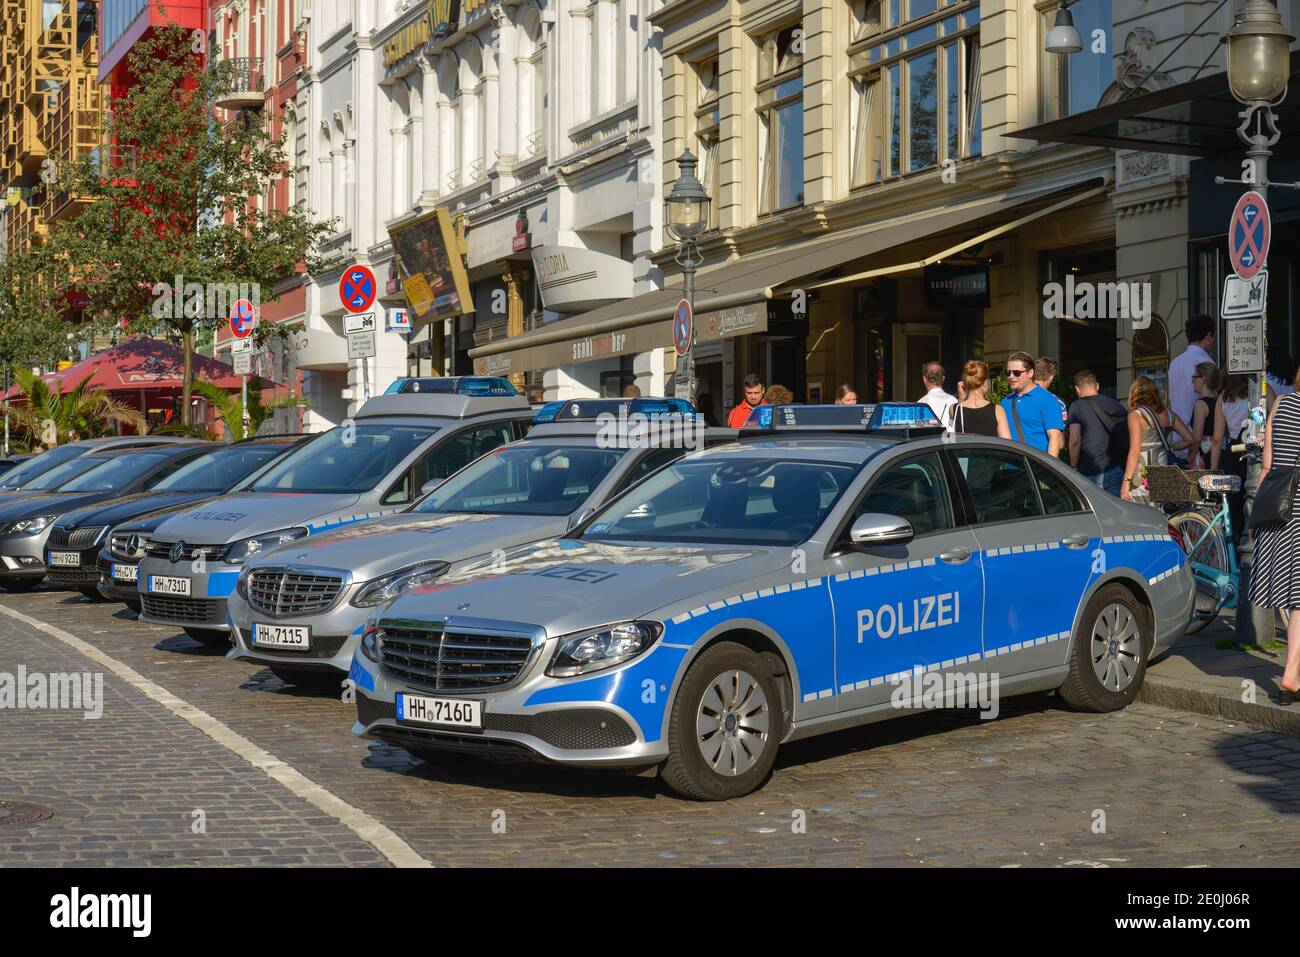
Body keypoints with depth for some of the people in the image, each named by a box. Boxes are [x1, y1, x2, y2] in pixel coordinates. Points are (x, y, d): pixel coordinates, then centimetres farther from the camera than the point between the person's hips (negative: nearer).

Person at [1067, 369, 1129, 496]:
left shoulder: (1077, 406, -3)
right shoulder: (1116, 405, 13)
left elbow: (1075, 441, -12)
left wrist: (1073, 467, -1)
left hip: (1091, 473, -4)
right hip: (1117, 470, 4)